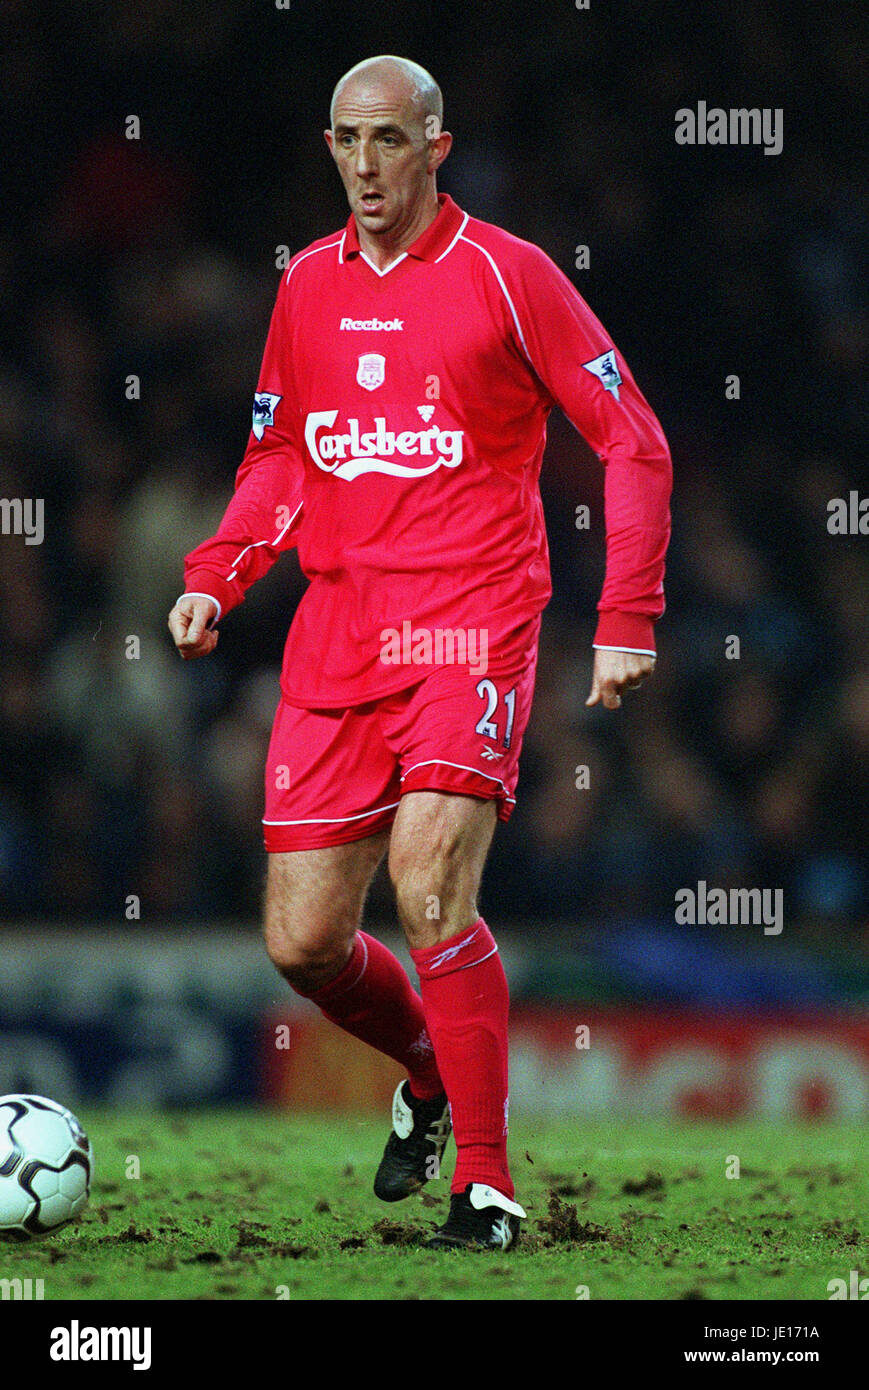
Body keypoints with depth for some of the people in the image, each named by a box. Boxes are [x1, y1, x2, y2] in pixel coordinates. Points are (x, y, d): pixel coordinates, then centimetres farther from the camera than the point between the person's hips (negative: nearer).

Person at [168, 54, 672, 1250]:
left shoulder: (505, 275, -4)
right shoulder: (309, 285, 12)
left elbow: (634, 444, -1)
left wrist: (626, 621, -7)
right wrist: (213, 579, 5)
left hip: (470, 623, -5)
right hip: (336, 635, 5)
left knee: (430, 887, -23)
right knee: (302, 942, 1)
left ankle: (485, 1187, -14)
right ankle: (430, 1073, 33)